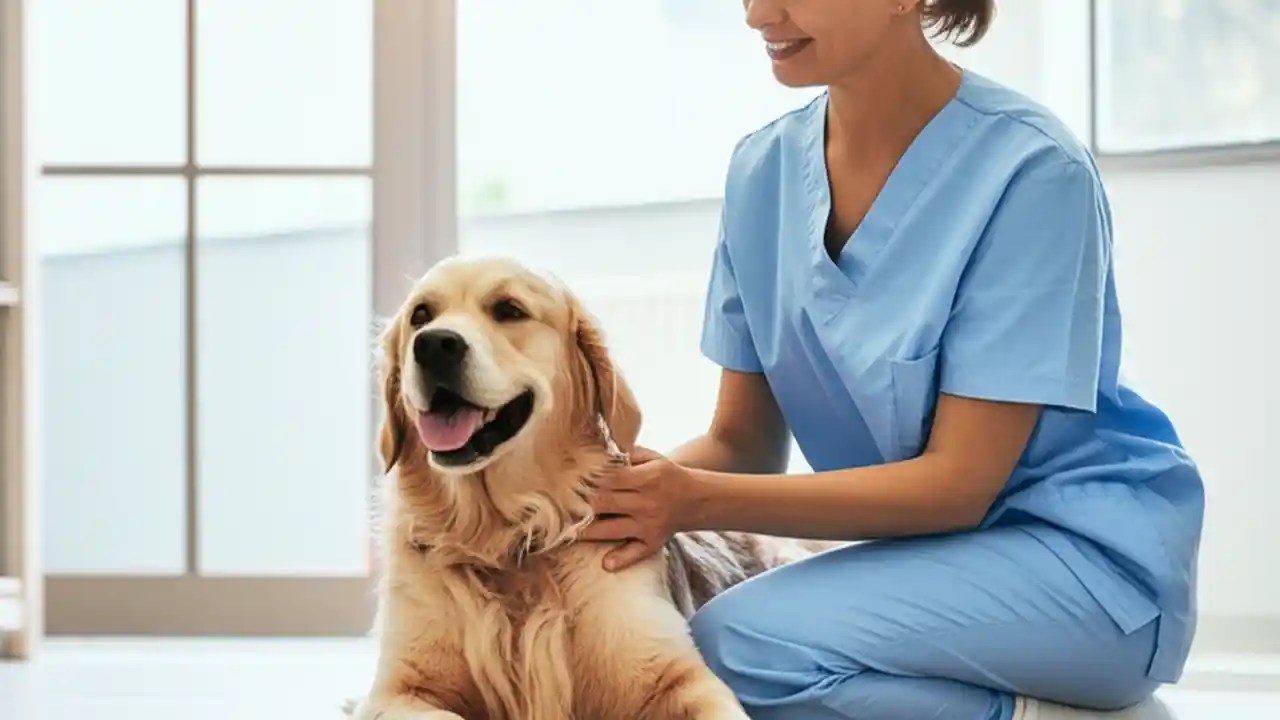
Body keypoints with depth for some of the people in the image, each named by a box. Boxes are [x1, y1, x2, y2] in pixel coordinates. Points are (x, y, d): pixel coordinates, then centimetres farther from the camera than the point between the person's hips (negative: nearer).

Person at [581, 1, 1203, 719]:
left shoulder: (1030, 168, -19)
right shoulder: (763, 168, 1)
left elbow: (958, 481, -19)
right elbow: (746, 441, 4)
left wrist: (701, 502, -27)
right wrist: (629, 483, -18)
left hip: (1085, 548, -7)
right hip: (932, 547, 7)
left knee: (739, 646, -26)